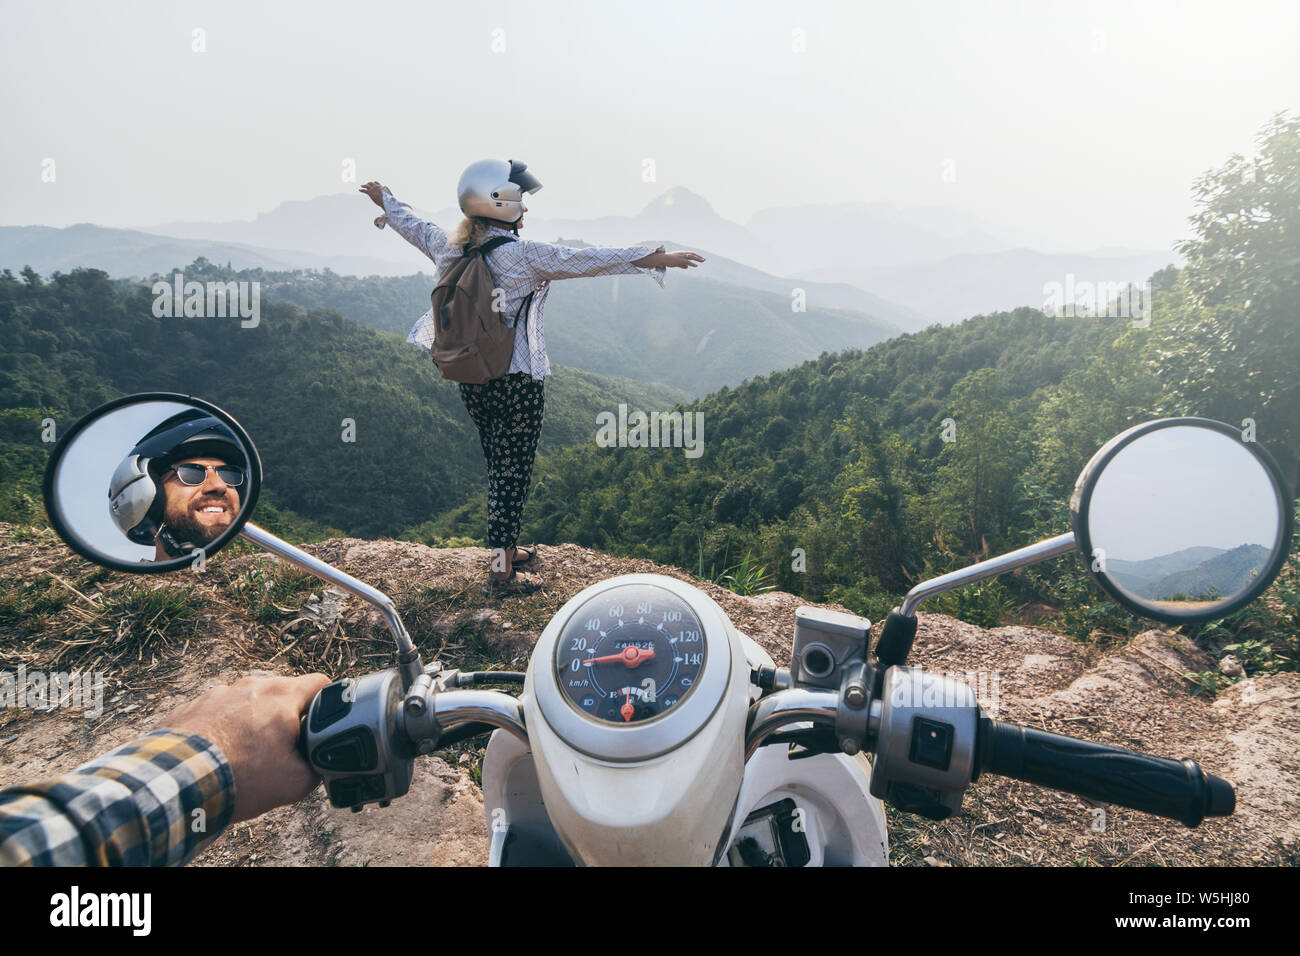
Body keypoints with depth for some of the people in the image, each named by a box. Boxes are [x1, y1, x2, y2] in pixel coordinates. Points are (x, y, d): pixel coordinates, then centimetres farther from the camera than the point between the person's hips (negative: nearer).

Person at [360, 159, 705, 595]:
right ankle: (502, 572, 11)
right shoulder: (522, 255, -16)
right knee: (512, 474, 2)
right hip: (516, 382, -7)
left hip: (471, 379, 8)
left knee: (498, 468, 20)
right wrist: (656, 258, -17)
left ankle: (503, 549, 35)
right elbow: (584, 260, -19)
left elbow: (416, 228, 24)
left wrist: (385, 200, 45)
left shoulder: (452, 248, 5)